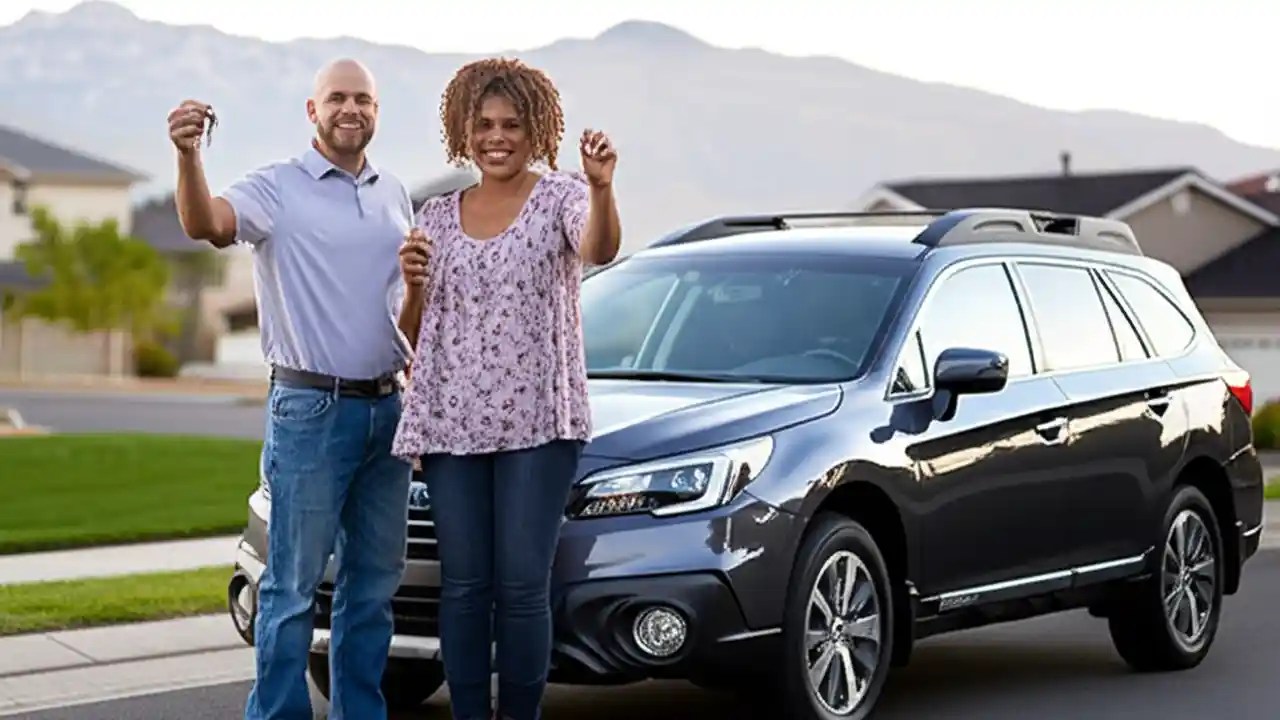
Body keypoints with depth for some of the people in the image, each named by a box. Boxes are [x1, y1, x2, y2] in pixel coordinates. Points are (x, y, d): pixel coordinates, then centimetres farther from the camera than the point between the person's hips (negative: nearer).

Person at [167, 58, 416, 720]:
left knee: (374, 583, 12)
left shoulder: (394, 195, 13)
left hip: (386, 408, 6)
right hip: (311, 410, -6)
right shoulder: (279, 188, -6)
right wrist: (188, 156, -45)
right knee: (293, 585, -2)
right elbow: (206, 224, -26)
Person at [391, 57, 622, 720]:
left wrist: (602, 189, -44)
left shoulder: (560, 199, 1)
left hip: (537, 421, -3)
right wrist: (413, 286, -5)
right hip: (452, 422, 4)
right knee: (463, 585, 3)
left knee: (522, 585, -5)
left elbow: (600, 250, -24)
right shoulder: (438, 216, 12)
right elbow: (416, 336, 16)